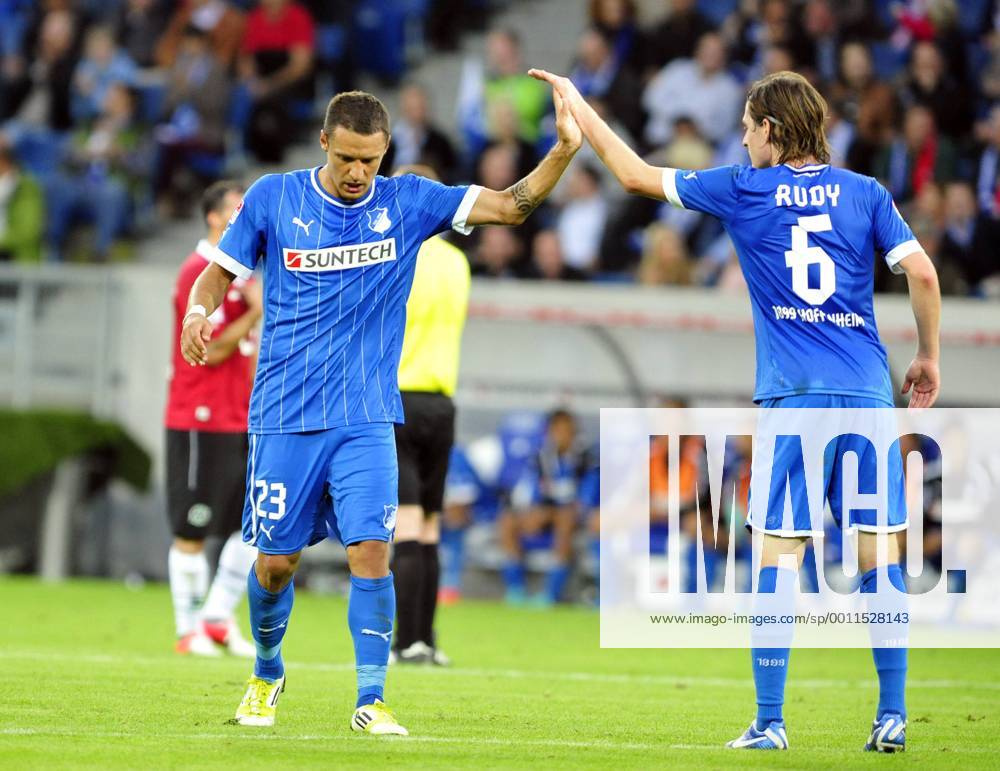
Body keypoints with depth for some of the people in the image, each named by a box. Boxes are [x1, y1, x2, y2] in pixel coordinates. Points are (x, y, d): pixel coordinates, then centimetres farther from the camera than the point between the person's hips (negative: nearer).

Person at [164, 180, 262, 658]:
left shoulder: (239, 273, 16)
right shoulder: (198, 273, -12)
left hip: (240, 422, 9)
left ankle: (218, 618, 12)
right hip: (201, 421, -9)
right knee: (192, 531, -2)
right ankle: (189, 631, 5)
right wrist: (256, 313, -18)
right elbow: (211, 350, -17)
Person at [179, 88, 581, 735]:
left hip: (365, 421, 0)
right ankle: (267, 675, 32)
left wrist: (564, 151, -18)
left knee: (371, 552, -14)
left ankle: (371, 700, -7)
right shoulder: (273, 198, -1)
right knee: (276, 564, 5)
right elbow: (220, 273, 8)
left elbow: (511, 205, -3)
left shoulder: (406, 202, 0)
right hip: (285, 419, 0)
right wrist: (199, 313, -14)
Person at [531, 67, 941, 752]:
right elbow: (922, 272, -1)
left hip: (792, 400, -2)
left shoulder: (745, 189, 4)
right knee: (880, 560, 3)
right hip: (867, 396, 2)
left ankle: (770, 722, 2)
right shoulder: (866, 193, 8)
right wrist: (928, 357, 13)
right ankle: (892, 717, 1)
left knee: (778, 561, 2)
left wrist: (579, 108, 23)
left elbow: (638, 176, 11)